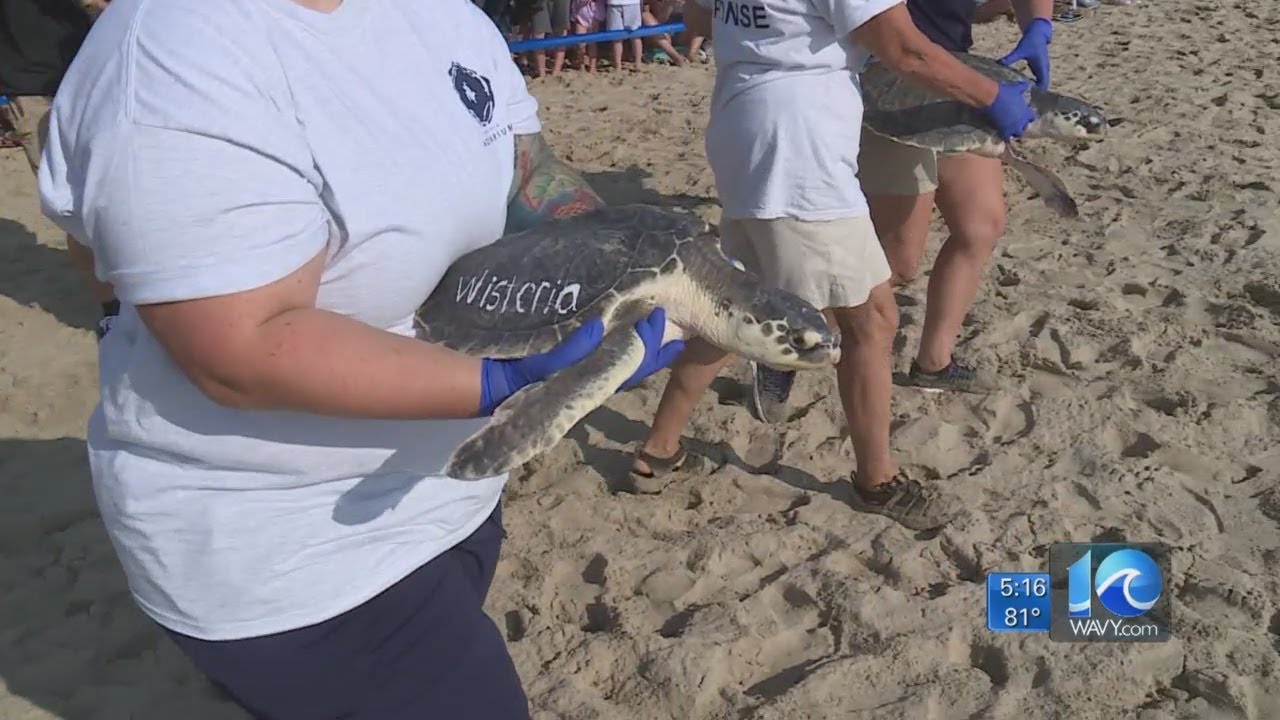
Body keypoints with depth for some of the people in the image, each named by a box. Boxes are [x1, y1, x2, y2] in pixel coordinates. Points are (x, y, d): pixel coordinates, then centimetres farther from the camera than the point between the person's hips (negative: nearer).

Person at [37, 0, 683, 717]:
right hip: (288, 549, -8)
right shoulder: (171, 57, -27)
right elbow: (245, 350, -31)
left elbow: (533, 173, 3)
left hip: (450, 481, 9)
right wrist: (505, 384, -37)